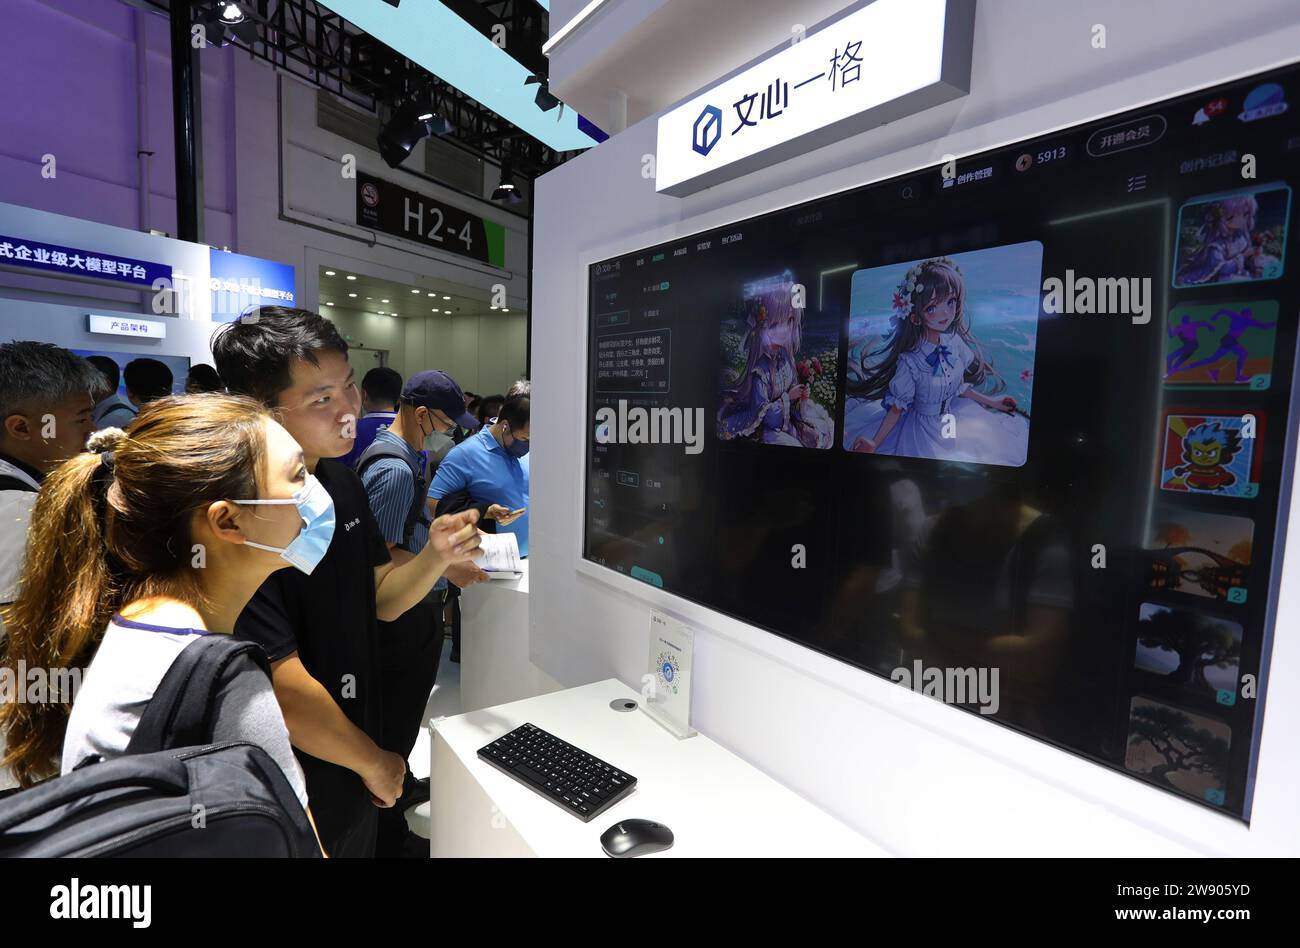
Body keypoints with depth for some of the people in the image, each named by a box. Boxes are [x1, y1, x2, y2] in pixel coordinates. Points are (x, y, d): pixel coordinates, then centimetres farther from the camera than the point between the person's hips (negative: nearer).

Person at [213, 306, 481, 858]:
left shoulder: (342, 483, -3)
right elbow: (286, 692, -27)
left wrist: (436, 557, -16)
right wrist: (374, 763, -12)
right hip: (294, 806, -7)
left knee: (362, 842, 28)